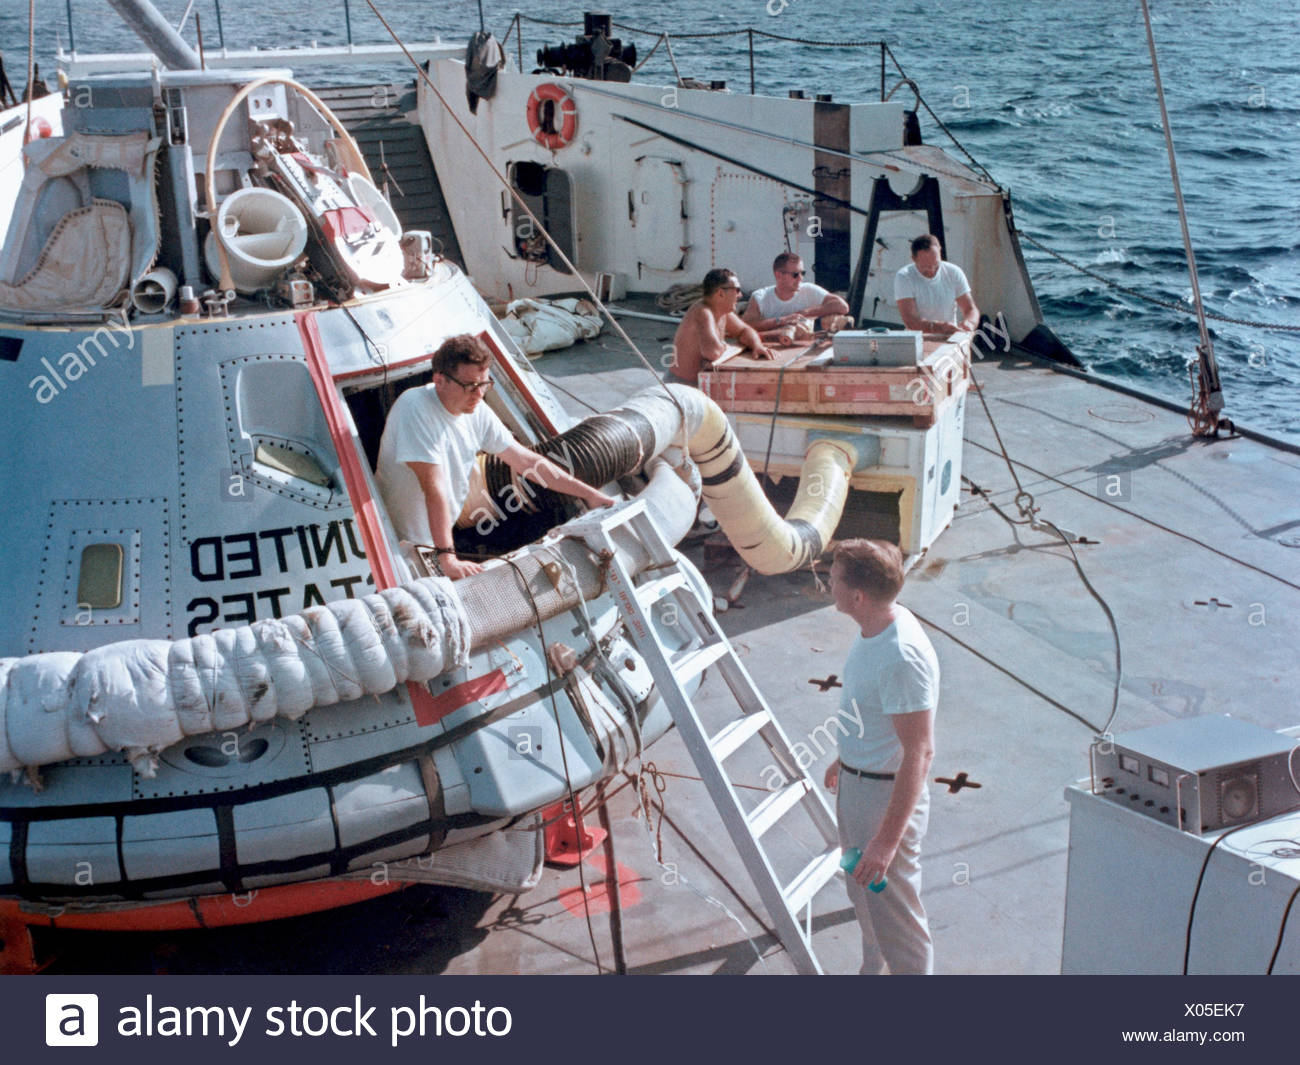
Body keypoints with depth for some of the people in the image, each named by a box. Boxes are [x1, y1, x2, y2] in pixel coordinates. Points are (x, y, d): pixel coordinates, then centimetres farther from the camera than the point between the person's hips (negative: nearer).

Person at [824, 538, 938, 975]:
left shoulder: (902, 656, -32)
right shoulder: (875, 629, -2)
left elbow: (919, 752, -30)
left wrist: (888, 839, -29)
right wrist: (845, 760, 29)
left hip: (887, 795, -10)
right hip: (856, 784, 10)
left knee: (892, 910, 6)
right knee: (863, 894, 27)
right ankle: (873, 968, 48)